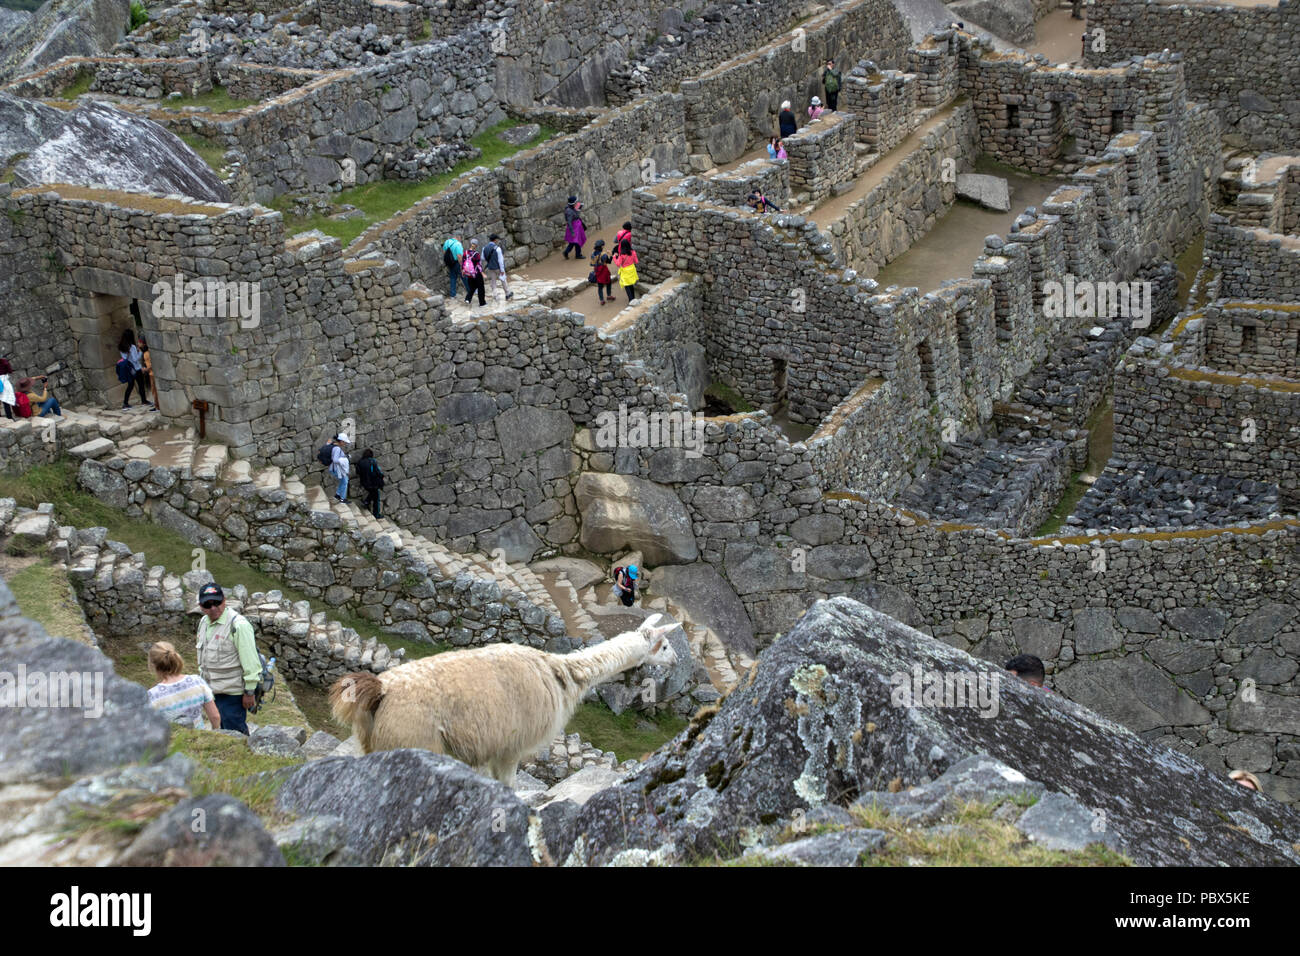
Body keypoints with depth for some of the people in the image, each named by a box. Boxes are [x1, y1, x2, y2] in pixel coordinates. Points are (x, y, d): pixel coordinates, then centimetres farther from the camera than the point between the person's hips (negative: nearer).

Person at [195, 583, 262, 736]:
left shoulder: (238, 624, -20)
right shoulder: (204, 622, 7)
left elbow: (251, 662, -19)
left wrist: (249, 692, -18)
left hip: (232, 693, -8)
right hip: (213, 691, 8)